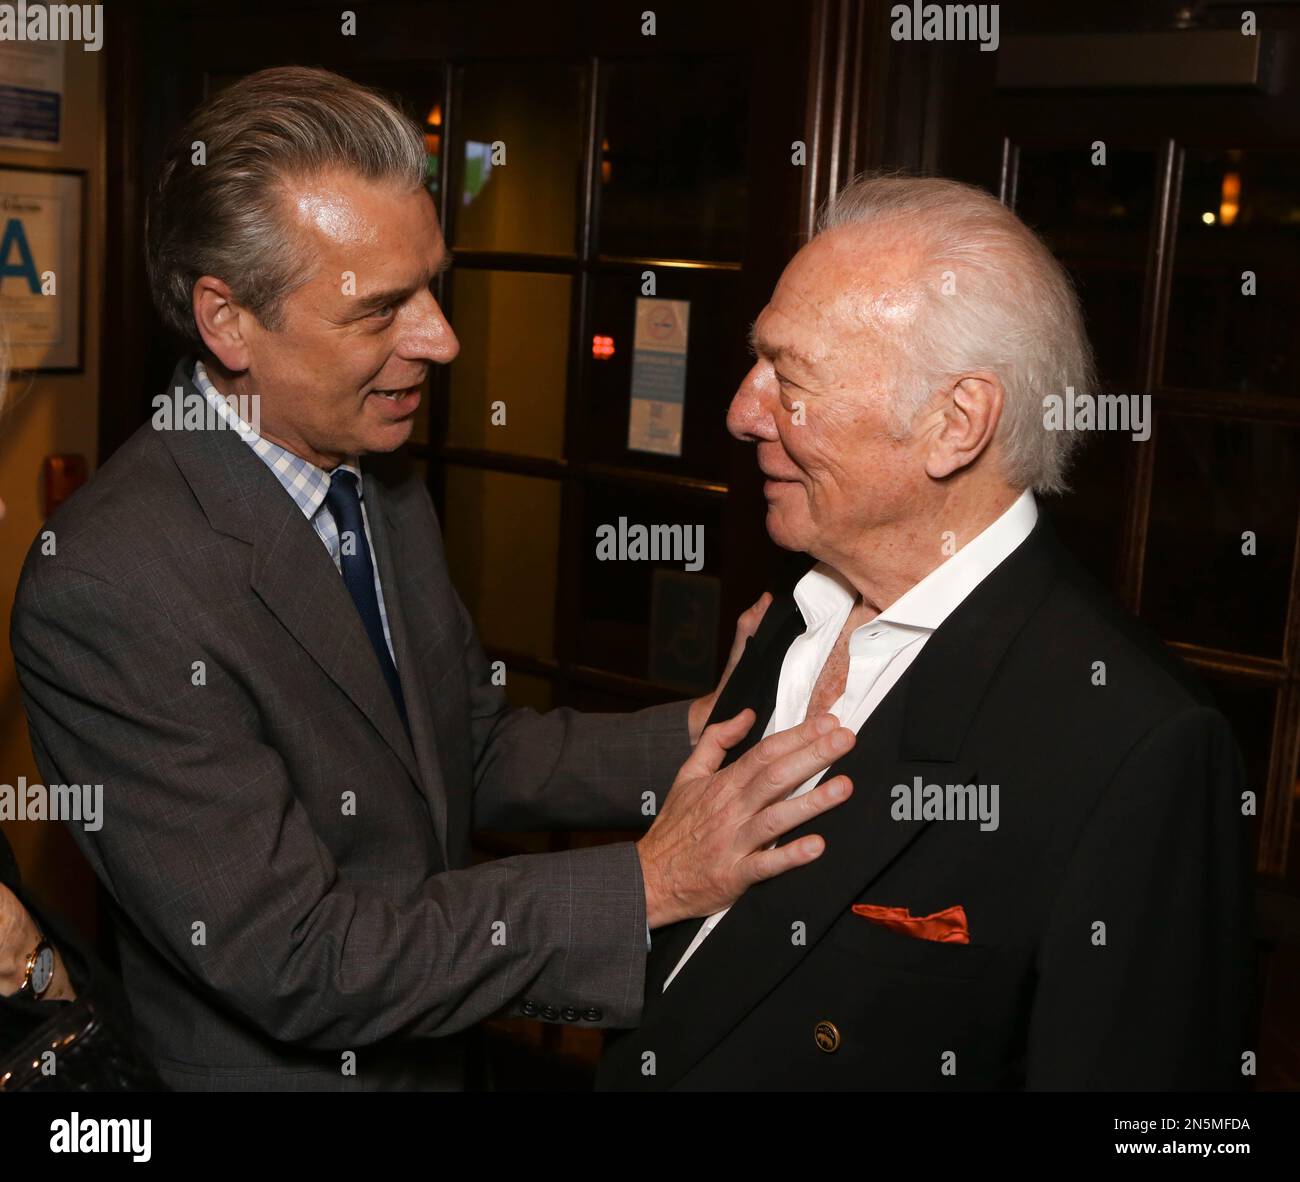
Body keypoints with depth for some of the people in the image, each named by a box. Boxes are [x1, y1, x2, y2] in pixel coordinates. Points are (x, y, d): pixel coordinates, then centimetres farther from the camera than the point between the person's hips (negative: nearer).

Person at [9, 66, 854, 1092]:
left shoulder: (386, 487, -3)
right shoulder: (102, 589, -28)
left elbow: (477, 759, 3)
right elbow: (293, 961, -27)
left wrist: (697, 734, -12)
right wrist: (647, 884, -27)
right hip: (273, 1061, -6)